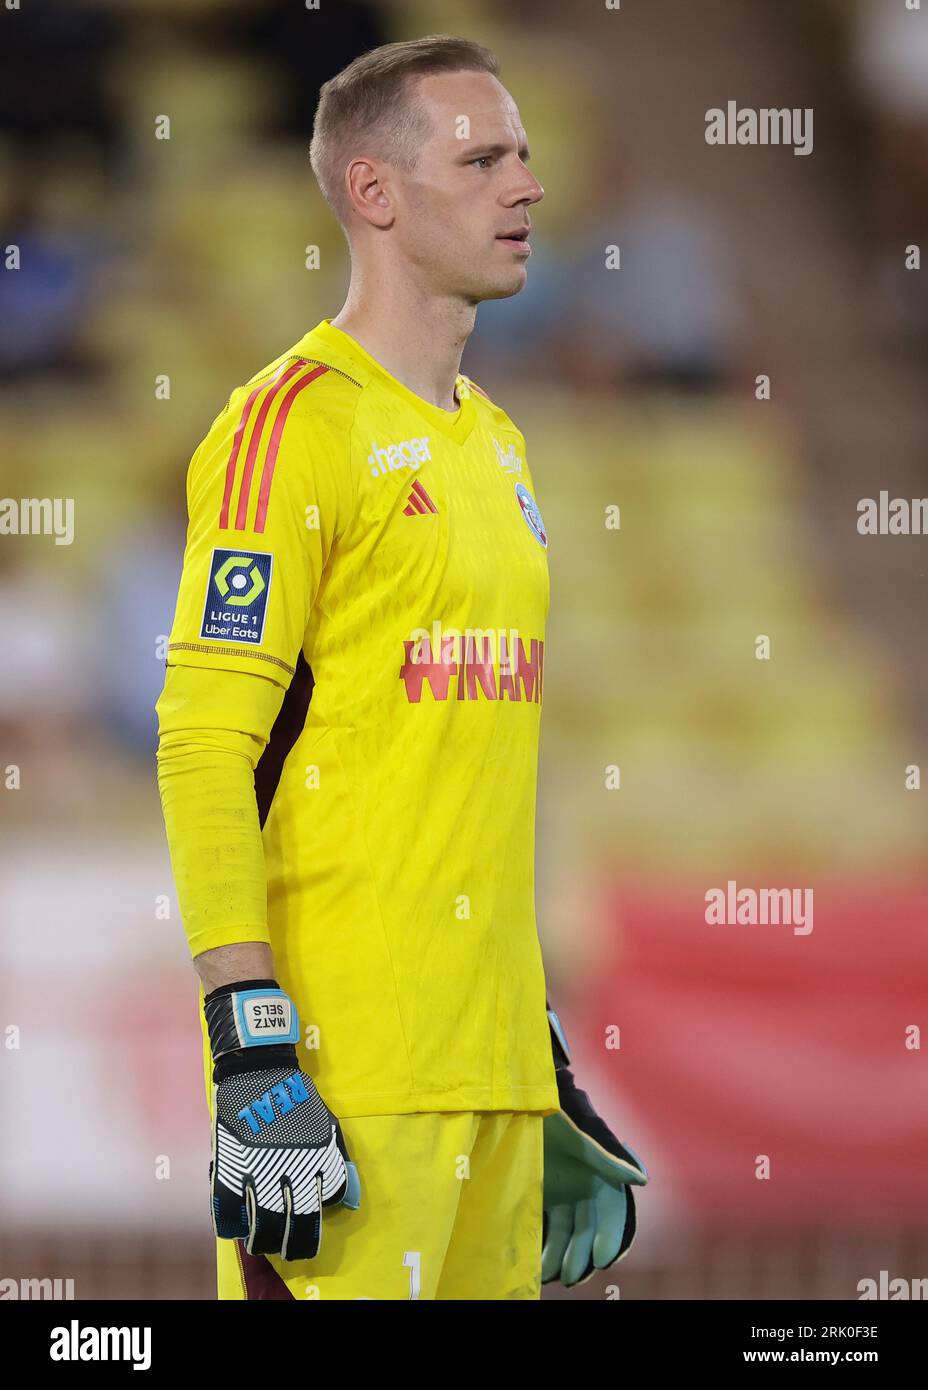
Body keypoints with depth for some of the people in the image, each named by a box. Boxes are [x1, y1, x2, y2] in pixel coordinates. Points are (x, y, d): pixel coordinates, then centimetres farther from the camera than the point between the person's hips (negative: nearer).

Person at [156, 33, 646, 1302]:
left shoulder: (493, 441, 19)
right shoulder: (298, 422, -8)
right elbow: (204, 745, -13)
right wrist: (250, 1054, -20)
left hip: (489, 1047, 8)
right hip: (347, 1049, -8)